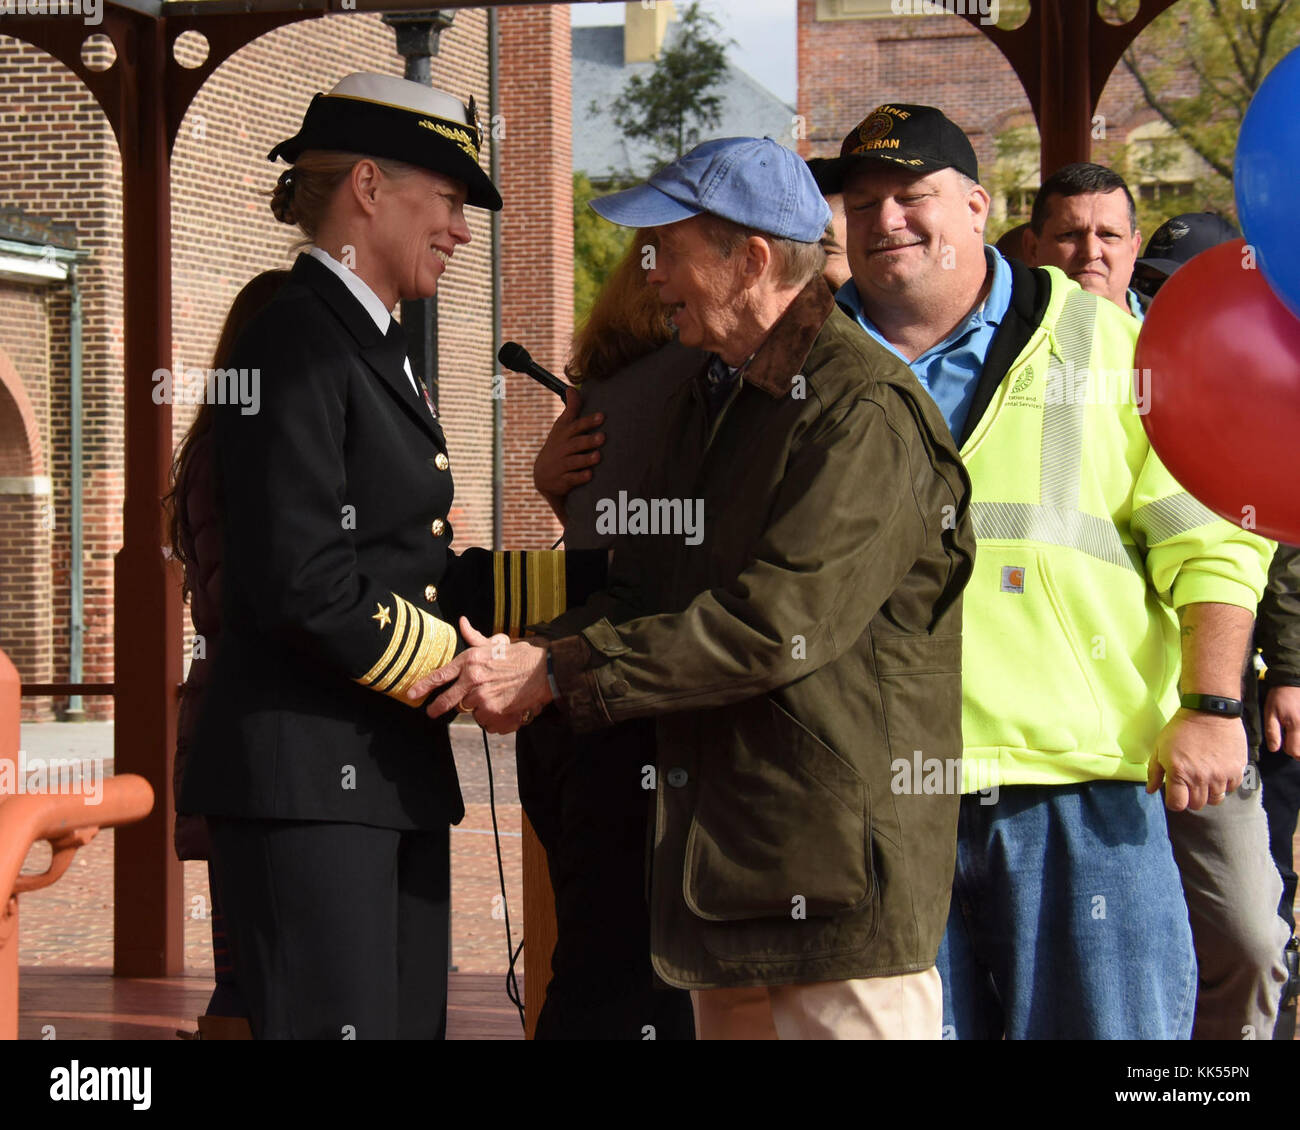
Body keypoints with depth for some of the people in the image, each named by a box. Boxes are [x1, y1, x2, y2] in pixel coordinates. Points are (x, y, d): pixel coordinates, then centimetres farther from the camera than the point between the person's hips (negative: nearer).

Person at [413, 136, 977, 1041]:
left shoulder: (866, 411, -14)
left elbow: (776, 624, -22)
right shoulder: (709, 398, 18)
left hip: (836, 863, -9)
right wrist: (522, 663, -3)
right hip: (722, 863, 9)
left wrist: (555, 672, -18)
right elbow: (645, 590, 18)